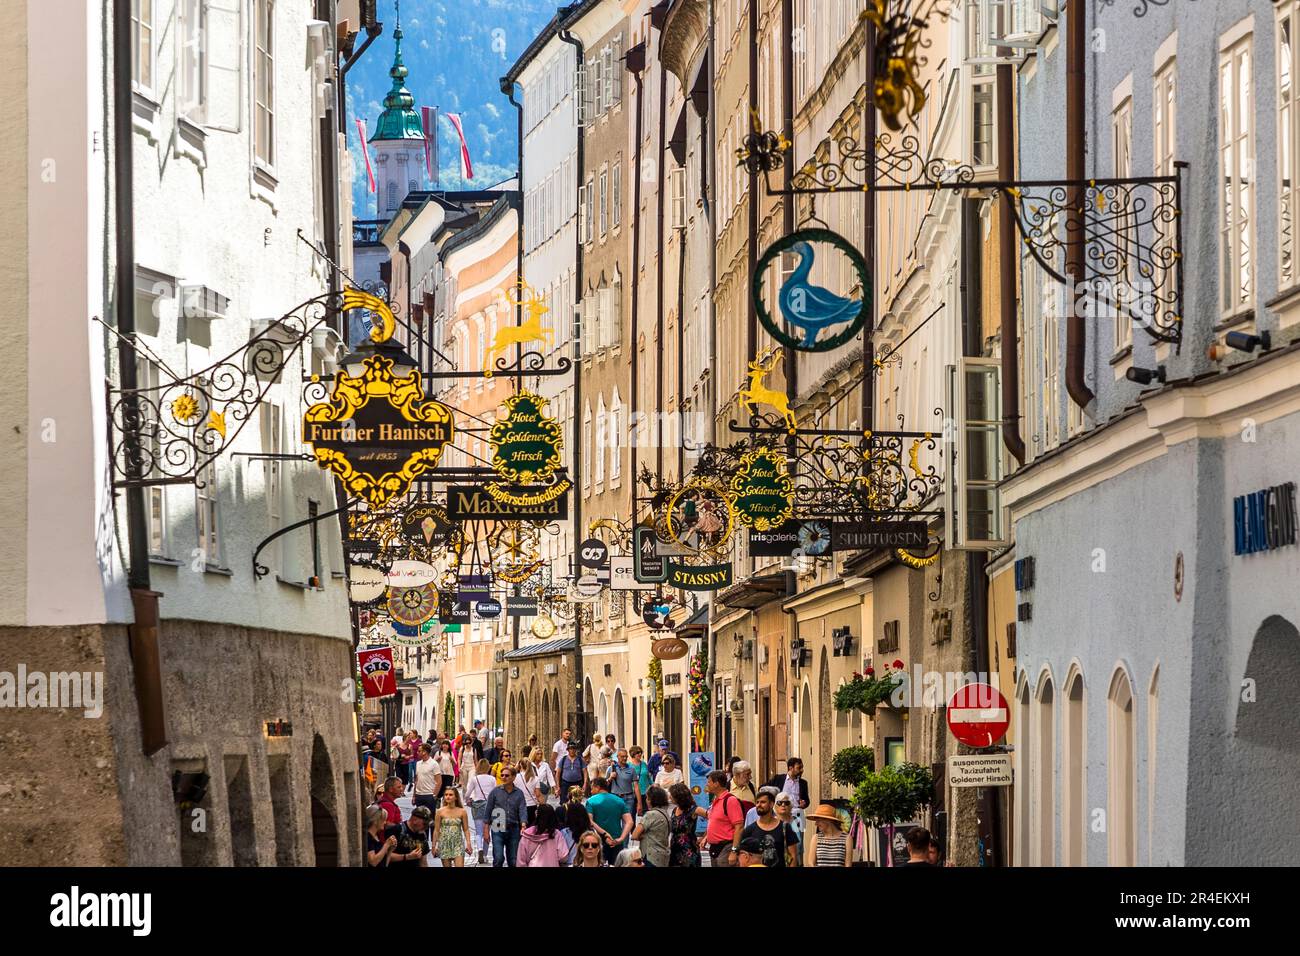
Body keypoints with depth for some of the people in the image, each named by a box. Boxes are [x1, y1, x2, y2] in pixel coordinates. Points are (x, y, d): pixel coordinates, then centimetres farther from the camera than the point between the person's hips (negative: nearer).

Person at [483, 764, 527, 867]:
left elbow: (523, 810, -3)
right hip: (498, 829, -2)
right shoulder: (495, 791, 1)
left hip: (513, 829, 2)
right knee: (498, 858, -14)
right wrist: (486, 830, 0)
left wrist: (523, 826, -21)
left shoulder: (519, 793, 5)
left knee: (513, 860, 6)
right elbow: (488, 811, 4)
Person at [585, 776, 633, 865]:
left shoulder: (591, 801, -2)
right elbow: (629, 822, -3)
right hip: (617, 843, 3)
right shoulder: (620, 801, 8)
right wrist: (621, 839, -12)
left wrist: (604, 834, -18)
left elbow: (589, 822, -17)